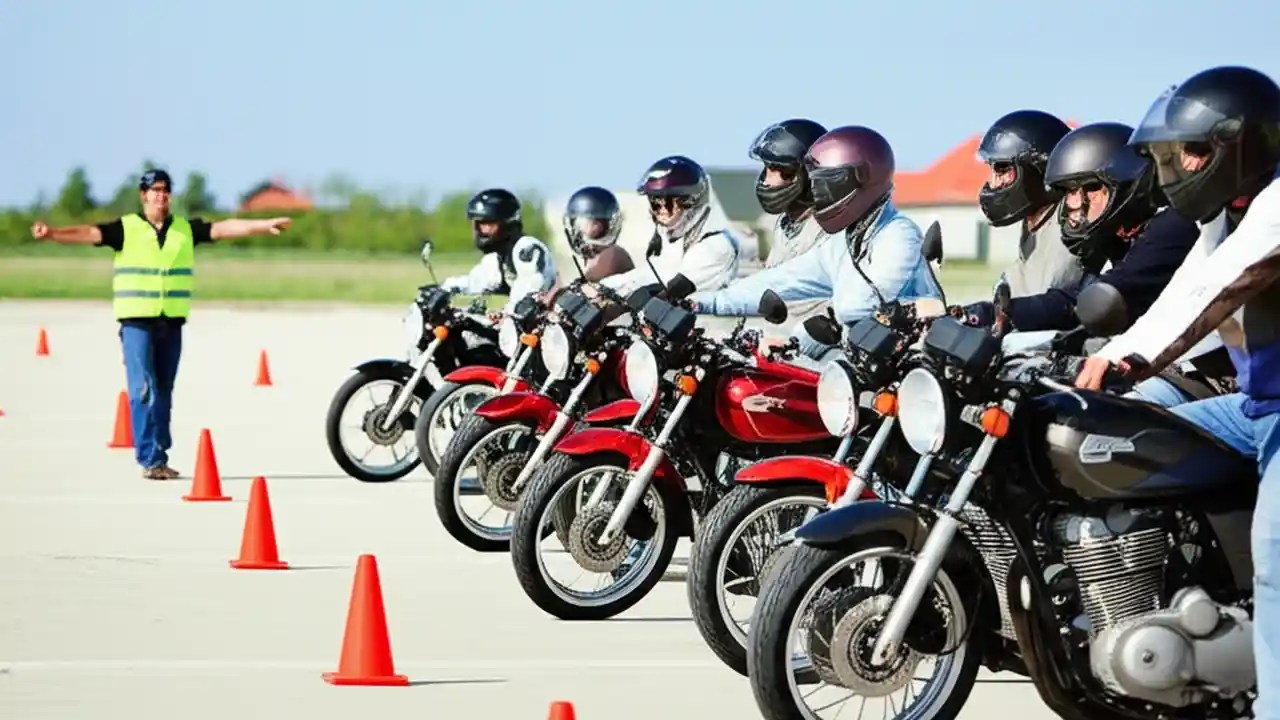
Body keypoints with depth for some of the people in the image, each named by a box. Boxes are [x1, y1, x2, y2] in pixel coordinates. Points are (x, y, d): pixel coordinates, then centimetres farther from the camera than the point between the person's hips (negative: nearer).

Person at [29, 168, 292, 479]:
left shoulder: (186, 229, 9)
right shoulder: (126, 229, -1)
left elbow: (224, 228, 3)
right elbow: (89, 233, -13)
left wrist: (264, 225, -6)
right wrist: (52, 233, -28)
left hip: (172, 323, 3)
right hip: (137, 321, -3)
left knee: (164, 393, 9)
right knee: (144, 390, -10)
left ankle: (159, 459, 15)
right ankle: (150, 459, -9)